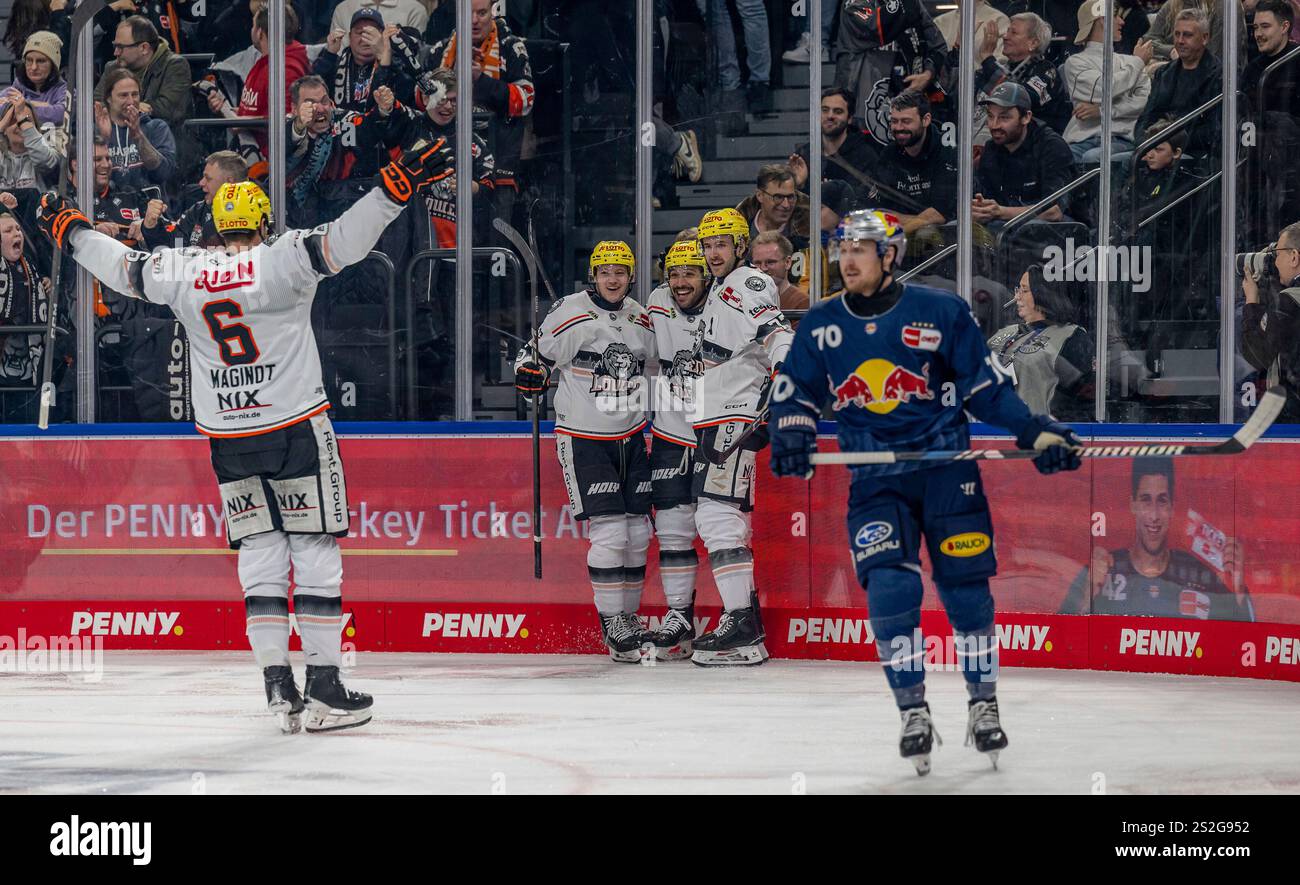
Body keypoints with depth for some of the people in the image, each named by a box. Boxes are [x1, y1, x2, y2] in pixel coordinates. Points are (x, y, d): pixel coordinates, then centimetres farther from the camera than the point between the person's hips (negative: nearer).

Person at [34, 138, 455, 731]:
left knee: (261, 555, 9)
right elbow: (341, 243, -22)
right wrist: (397, 188, -23)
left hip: (228, 437, 4)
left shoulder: (183, 273, 2)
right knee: (315, 551, 0)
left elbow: (125, 268, 15)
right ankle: (324, 688, -3)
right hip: (296, 427, -4)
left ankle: (278, 686, 3)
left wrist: (68, 231, 30)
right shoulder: (282, 262, -10)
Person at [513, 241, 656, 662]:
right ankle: (612, 623, -4)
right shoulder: (569, 313, -10)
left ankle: (629, 617, 20)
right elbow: (539, 353, -3)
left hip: (631, 438, 6)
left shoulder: (641, 320, 8)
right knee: (609, 533, -14)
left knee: (638, 533, 7)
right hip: (583, 438, -6)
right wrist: (530, 368, -23)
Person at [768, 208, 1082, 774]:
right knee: (890, 589, -14)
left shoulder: (940, 312, -5)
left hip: (945, 466, -2)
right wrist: (792, 437, -11)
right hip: (875, 479, 2)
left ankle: (983, 705, 16)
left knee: (965, 590, -1)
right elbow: (794, 392, 9)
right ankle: (913, 712, -2)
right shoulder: (821, 325, 4)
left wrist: (1037, 433, -8)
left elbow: (985, 386, 0)